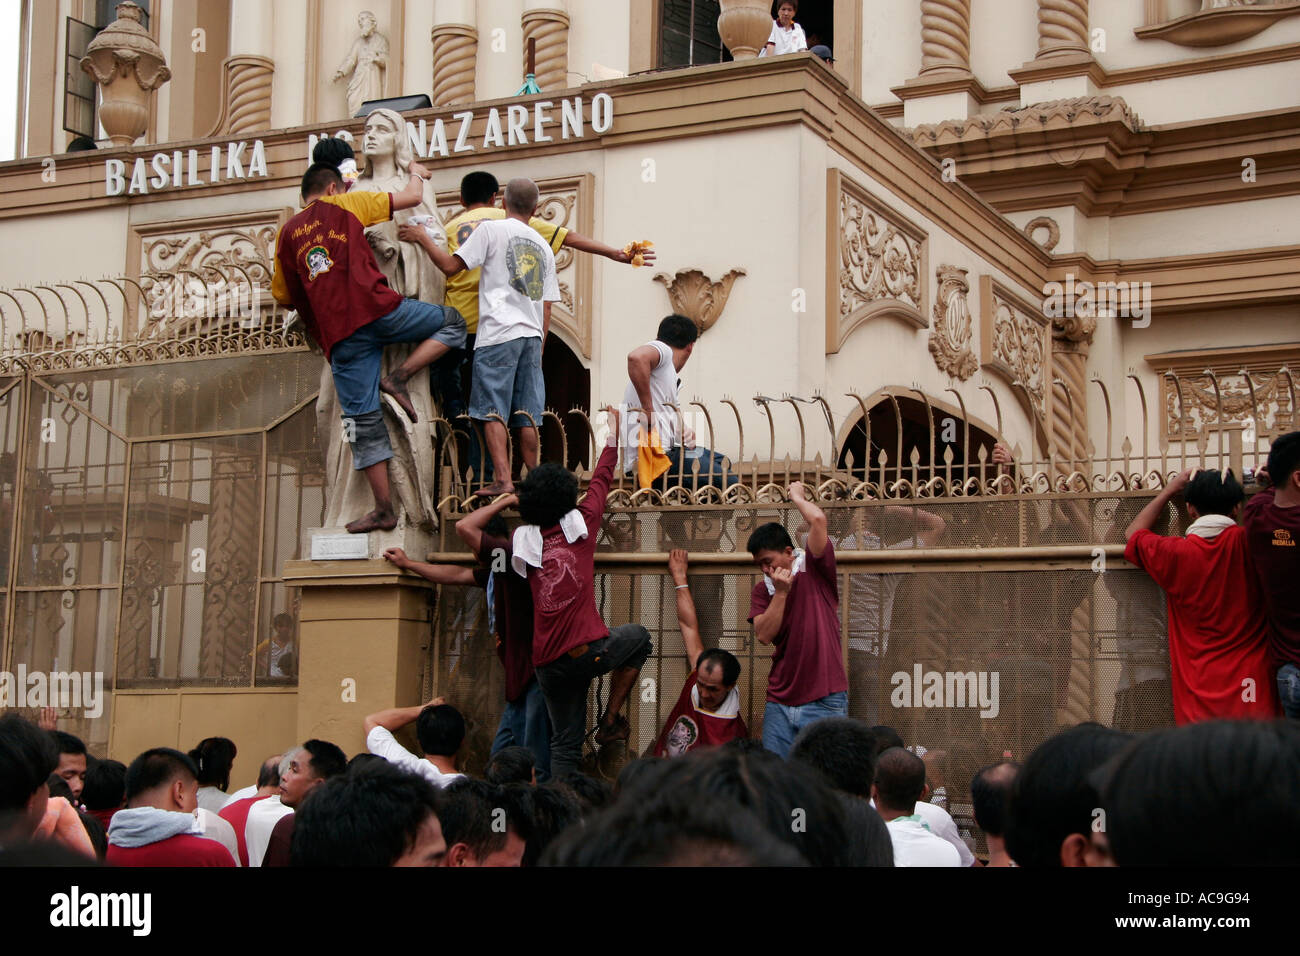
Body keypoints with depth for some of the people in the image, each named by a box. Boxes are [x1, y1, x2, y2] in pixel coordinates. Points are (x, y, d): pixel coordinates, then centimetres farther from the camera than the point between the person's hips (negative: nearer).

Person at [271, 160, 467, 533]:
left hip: (339, 335, 3)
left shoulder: (287, 233, 22)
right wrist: (416, 173, 39)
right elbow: (412, 197, 18)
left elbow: (284, 295, 25)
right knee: (453, 324, 16)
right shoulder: (346, 205, 14)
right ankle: (399, 376, -2)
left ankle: (384, 509, 4)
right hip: (377, 308, -3)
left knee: (363, 418, 5)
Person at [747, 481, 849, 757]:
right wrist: (780, 592, -8)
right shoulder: (762, 590, 13)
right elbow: (764, 635, -1)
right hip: (779, 702, 5)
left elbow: (818, 520, -16)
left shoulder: (814, 570, -1)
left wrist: (797, 495, 2)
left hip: (824, 702, -5)